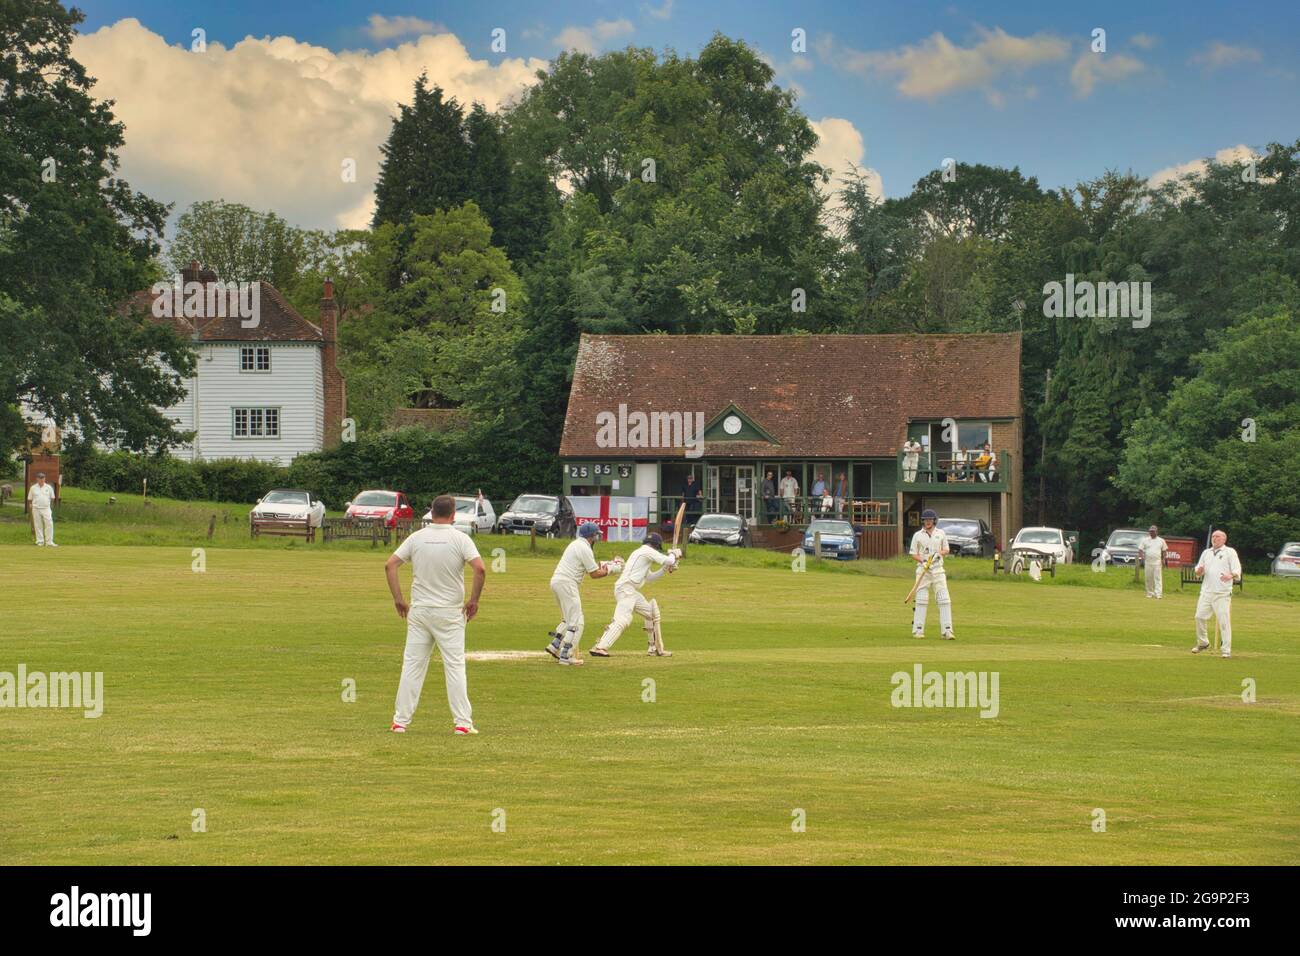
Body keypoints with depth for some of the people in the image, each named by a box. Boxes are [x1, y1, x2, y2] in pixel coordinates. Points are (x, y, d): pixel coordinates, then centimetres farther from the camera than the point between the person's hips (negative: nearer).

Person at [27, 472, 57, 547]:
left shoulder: (49, 487, 6)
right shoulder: (33, 488, 5)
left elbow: (52, 498, 12)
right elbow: (29, 499, 9)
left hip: (46, 508, 0)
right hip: (36, 509, 0)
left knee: (49, 524, -10)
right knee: (38, 526, 2)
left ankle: (50, 542, -10)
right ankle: (40, 542, 8)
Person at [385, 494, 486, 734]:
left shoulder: (417, 538, 3)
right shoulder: (460, 539, -7)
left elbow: (390, 565, -1)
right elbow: (479, 568, -19)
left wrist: (398, 599, 3)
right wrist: (474, 600, -7)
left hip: (419, 611, 3)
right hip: (450, 613, -3)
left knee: (412, 665, 6)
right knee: (455, 665, 2)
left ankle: (400, 721, 6)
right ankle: (462, 722, 0)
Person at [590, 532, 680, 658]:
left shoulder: (639, 552, 25)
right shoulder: (648, 551, -4)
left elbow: (649, 577, 28)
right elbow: (668, 561, -8)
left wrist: (665, 569, 18)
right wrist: (673, 555, 14)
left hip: (632, 591, 10)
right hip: (626, 589, -10)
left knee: (651, 613, 19)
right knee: (622, 620, -22)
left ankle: (655, 648, 24)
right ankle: (600, 647, -32)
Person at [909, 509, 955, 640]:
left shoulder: (941, 534, 8)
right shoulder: (917, 535, 3)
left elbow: (946, 550, 15)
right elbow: (913, 554, 4)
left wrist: (939, 553, -8)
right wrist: (923, 561, -15)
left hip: (938, 569, 1)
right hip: (923, 569, -1)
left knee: (944, 599, -6)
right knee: (921, 599, -4)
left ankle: (946, 631, -7)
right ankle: (918, 630, 1)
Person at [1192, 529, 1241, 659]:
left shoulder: (1230, 552, 5)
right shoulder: (1206, 552, 20)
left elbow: (1237, 570, -5)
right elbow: (1198, 572, 21)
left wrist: (1230, 576, -27)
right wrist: (1199, 571, -4)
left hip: (1222, 593, -5)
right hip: (1206, 591, 5)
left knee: (1224, 621, -10)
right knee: (1200, 616, 3)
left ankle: (1226, 650, -7)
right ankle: (1202, 643, 23)